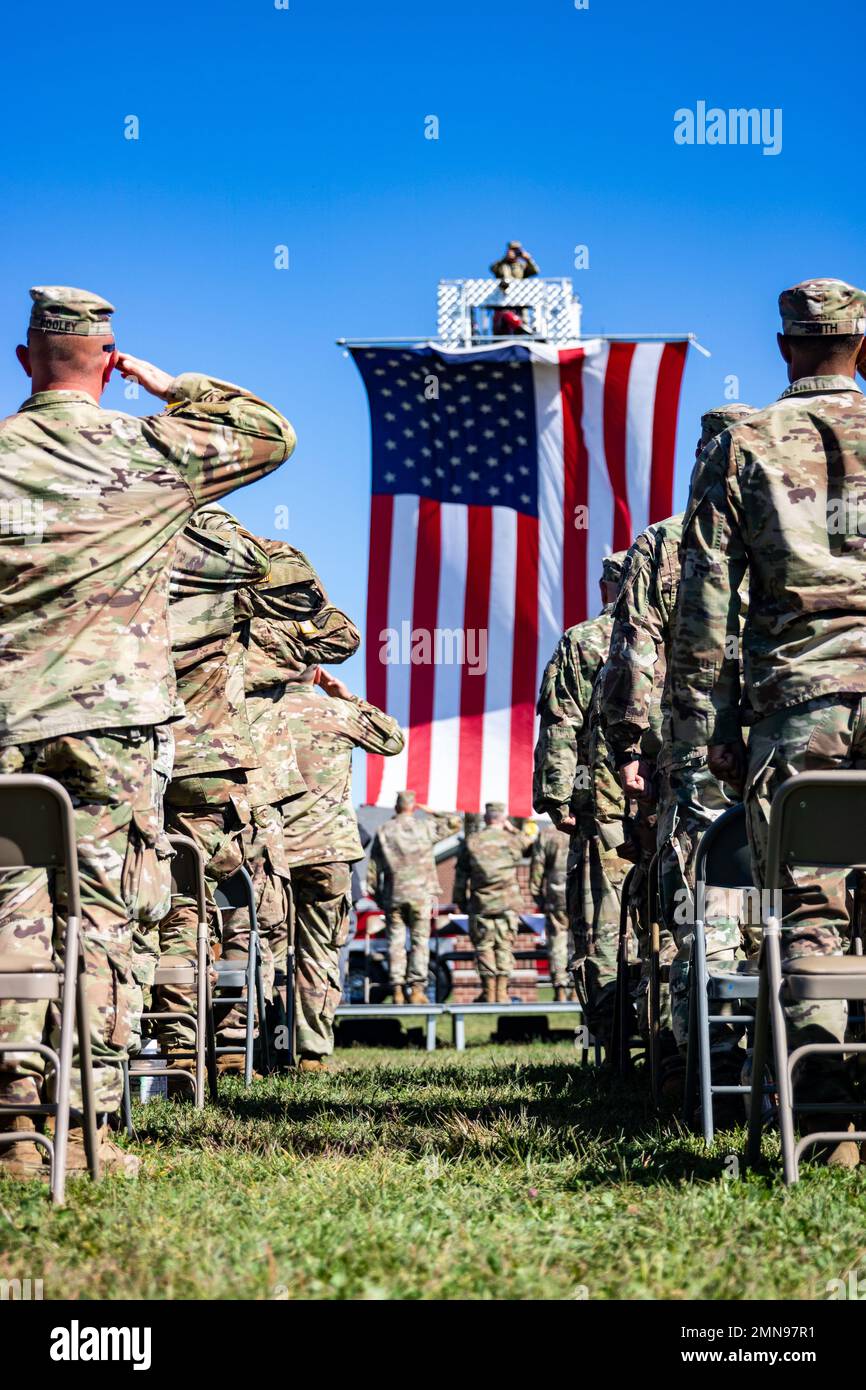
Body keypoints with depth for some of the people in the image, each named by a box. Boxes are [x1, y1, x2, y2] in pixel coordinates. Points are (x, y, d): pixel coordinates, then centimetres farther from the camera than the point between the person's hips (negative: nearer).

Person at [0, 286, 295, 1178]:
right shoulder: (146, 451, 2)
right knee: (99, 913, 0)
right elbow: (270, 433, 15)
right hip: (111, 719, -2)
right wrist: (169, 386, 17)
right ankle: (85, 1124, -2)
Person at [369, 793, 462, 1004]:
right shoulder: (425, 827, 0)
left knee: (396, 942, 4)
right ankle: (416, 988, -5)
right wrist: (431, 813, 17)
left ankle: (397, 989, -1)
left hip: (393, 895, 1)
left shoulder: (383, 832, 4)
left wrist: (377, 896, 12)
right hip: (420, 894, -1)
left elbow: (374, 868, 4)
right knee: (420, 940, 2)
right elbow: (455, 822, 10)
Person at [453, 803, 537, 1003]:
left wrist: (461, 901, 14)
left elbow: (461, 875, 6)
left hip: (480, 903, 0)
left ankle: (489, 993, 2)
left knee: (484, 946, 5)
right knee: (504, 946, 5)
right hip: (507, 903, 0)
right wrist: (511, 828, 27)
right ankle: (502, 992, 0)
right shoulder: (512, 840, 1)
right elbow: (532, 834, 23)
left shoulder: (471, 842, 3)